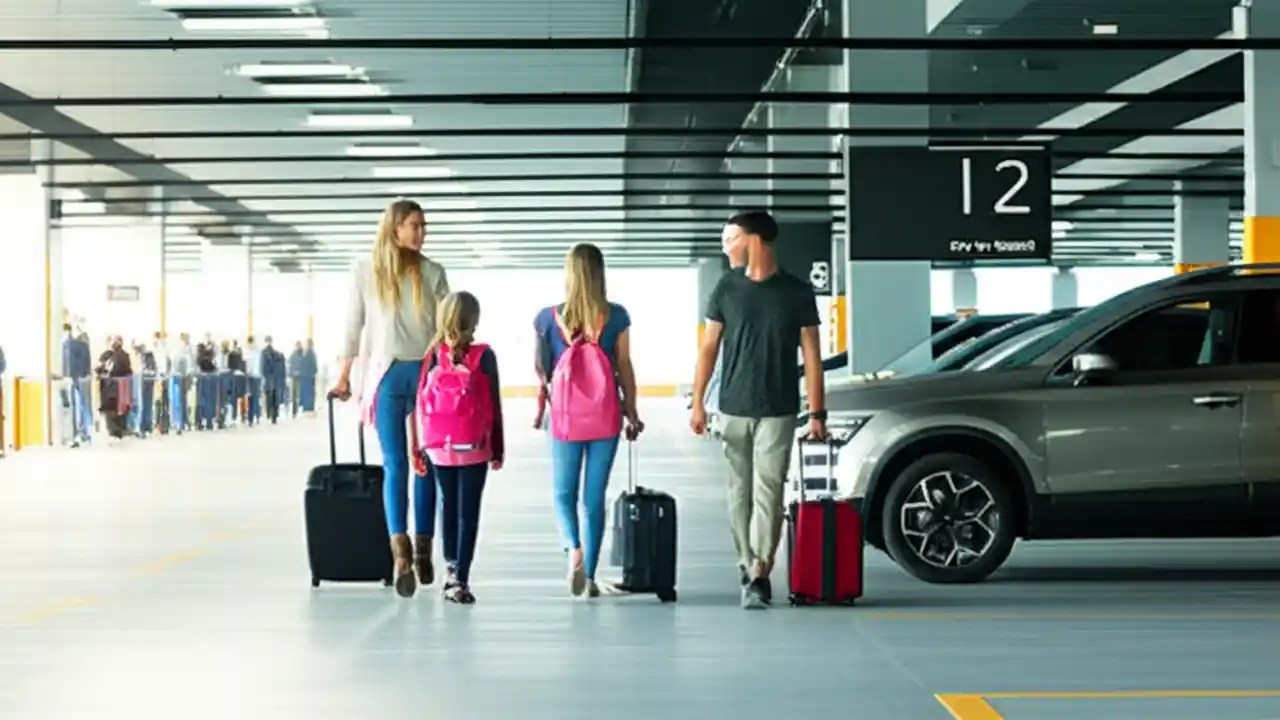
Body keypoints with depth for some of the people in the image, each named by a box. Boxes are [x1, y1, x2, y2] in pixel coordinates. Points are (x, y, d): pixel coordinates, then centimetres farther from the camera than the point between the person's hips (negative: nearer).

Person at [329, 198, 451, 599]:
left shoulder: (432, 273, 5)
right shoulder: (366, 271, 6)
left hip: (427, 372, 1)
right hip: (386, 374, 0)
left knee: (426, 464, -1)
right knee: (395, 465, 0)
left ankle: (420, 549, -5)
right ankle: (402, 550, -6)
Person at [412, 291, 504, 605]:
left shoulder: (433, 356, -2)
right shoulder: (484, 356, -7)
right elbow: (494, 405, -3)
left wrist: (418, 447, 8)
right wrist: (498, 448, 6)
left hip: (439, 446, 2)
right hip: (474, 447, -2)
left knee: (448, 505, 18)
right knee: (469, 511, 0)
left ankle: (451, 567, 27)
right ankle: (460, 579, -6)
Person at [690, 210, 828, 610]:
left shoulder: (796, 292, 0)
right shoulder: (726, 289, 6)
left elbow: (811, 353, 1)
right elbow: (709, 347, 9)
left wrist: (817, 414, -4)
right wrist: (697, 402, 2)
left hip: (777, 411, -3)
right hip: (733, 410, 3)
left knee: (768, 492, -7)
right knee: (740, 491, 6)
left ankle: (758, 576, -9)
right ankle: (747, 565, 17)